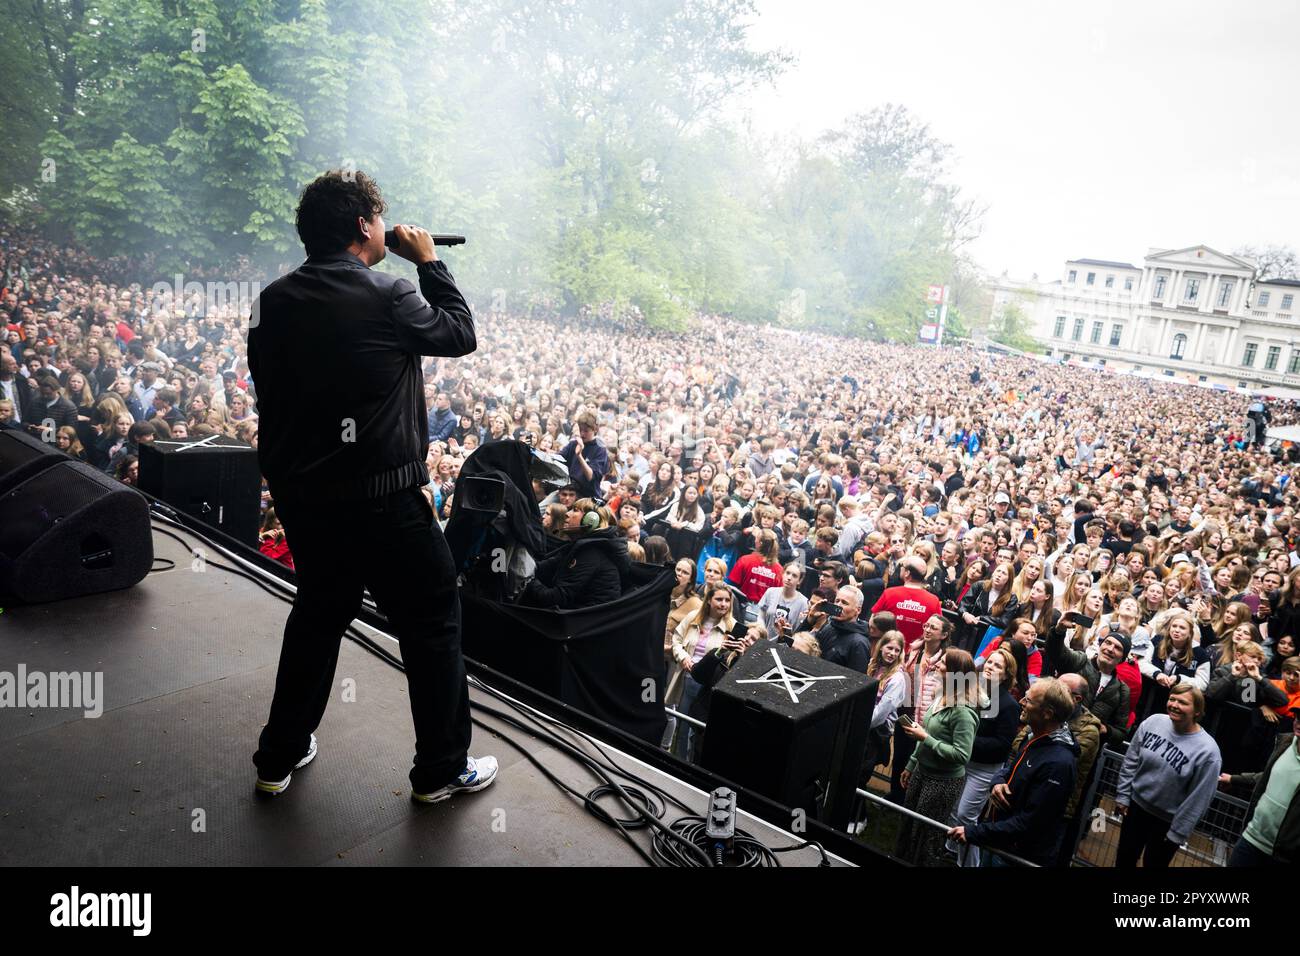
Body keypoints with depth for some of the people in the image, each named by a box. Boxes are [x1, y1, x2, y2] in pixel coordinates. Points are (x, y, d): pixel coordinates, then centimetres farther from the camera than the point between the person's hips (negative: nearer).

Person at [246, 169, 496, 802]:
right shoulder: (386, 296, -15)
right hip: (381, 500, -7)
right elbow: (461, 334, 0)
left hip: (301, 494, 7)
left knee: (317, 614, 24)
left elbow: (269, 389, 10)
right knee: (433, 621, 9)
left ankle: (280, 757, 35)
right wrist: (429, 261, 9)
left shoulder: (272, 301, 4)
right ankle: (442, 768, 19)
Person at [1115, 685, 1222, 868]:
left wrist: (1178, 832, -11)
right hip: (1136, 804, 3)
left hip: (1168, 820, -3)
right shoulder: (1153, 722, -12)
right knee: (1124, 859, 17)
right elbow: (1131, 762, 0)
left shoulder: (1207, 750, -23)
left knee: (1153, 864, 16)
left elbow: (1198, 800, -16)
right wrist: (1122, 795, 1)